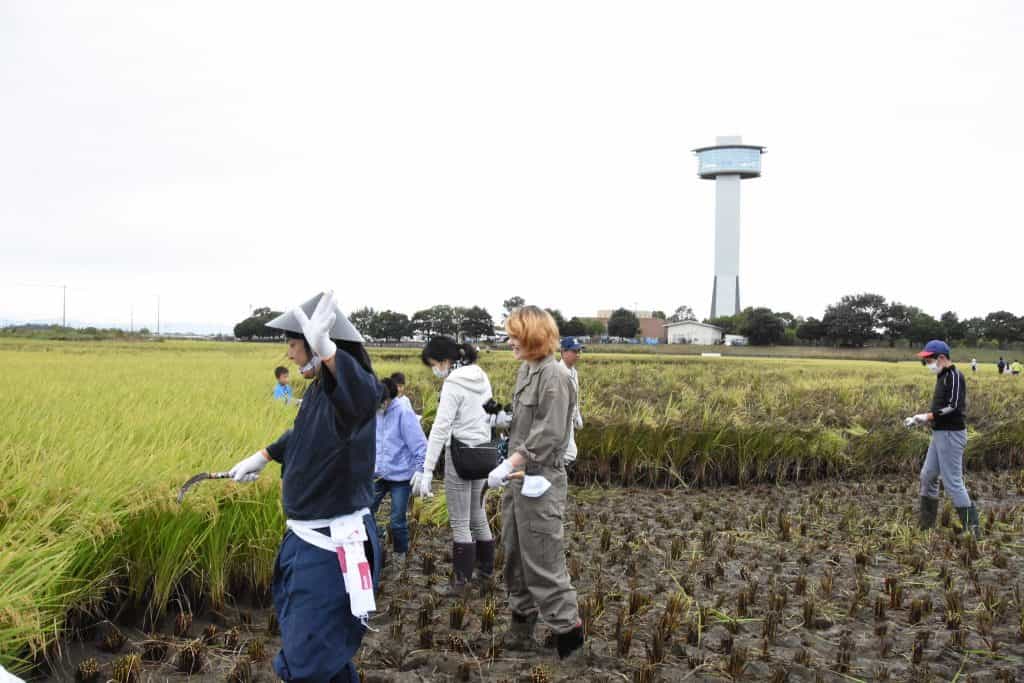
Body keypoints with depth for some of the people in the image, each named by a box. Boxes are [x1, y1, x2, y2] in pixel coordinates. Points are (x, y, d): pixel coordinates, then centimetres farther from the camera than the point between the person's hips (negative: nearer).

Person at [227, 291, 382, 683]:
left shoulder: (347, 389, -24)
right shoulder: (319, 389, 6)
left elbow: (365, 395, -51)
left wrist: (325, 349, -67)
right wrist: (262, 457, 39)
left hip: (333, 547, -10)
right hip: (309, 537, 10)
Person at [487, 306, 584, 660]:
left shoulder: (554, 375, -16)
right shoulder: (524, 370, 10)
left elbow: (549, 434, -22)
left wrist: (509, 465, -24)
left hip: (539, 481, -9)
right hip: (517, 477, 9)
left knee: (541, 560, -4)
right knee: (515, 554, 17)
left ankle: (567, 628, 7)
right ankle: (522, 620, 30)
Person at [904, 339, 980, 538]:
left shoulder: (954, 376, -16)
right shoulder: (942, 376, 13)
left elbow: (954, 408, -23)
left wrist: (927, 416, -18)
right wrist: (920, 419, 7)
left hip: (951, 435, -10)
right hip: (939, 434, 10)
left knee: (953, 481, -8)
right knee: (927, 476, 15)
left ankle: (973, 528, -2)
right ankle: (926, 525, 24)